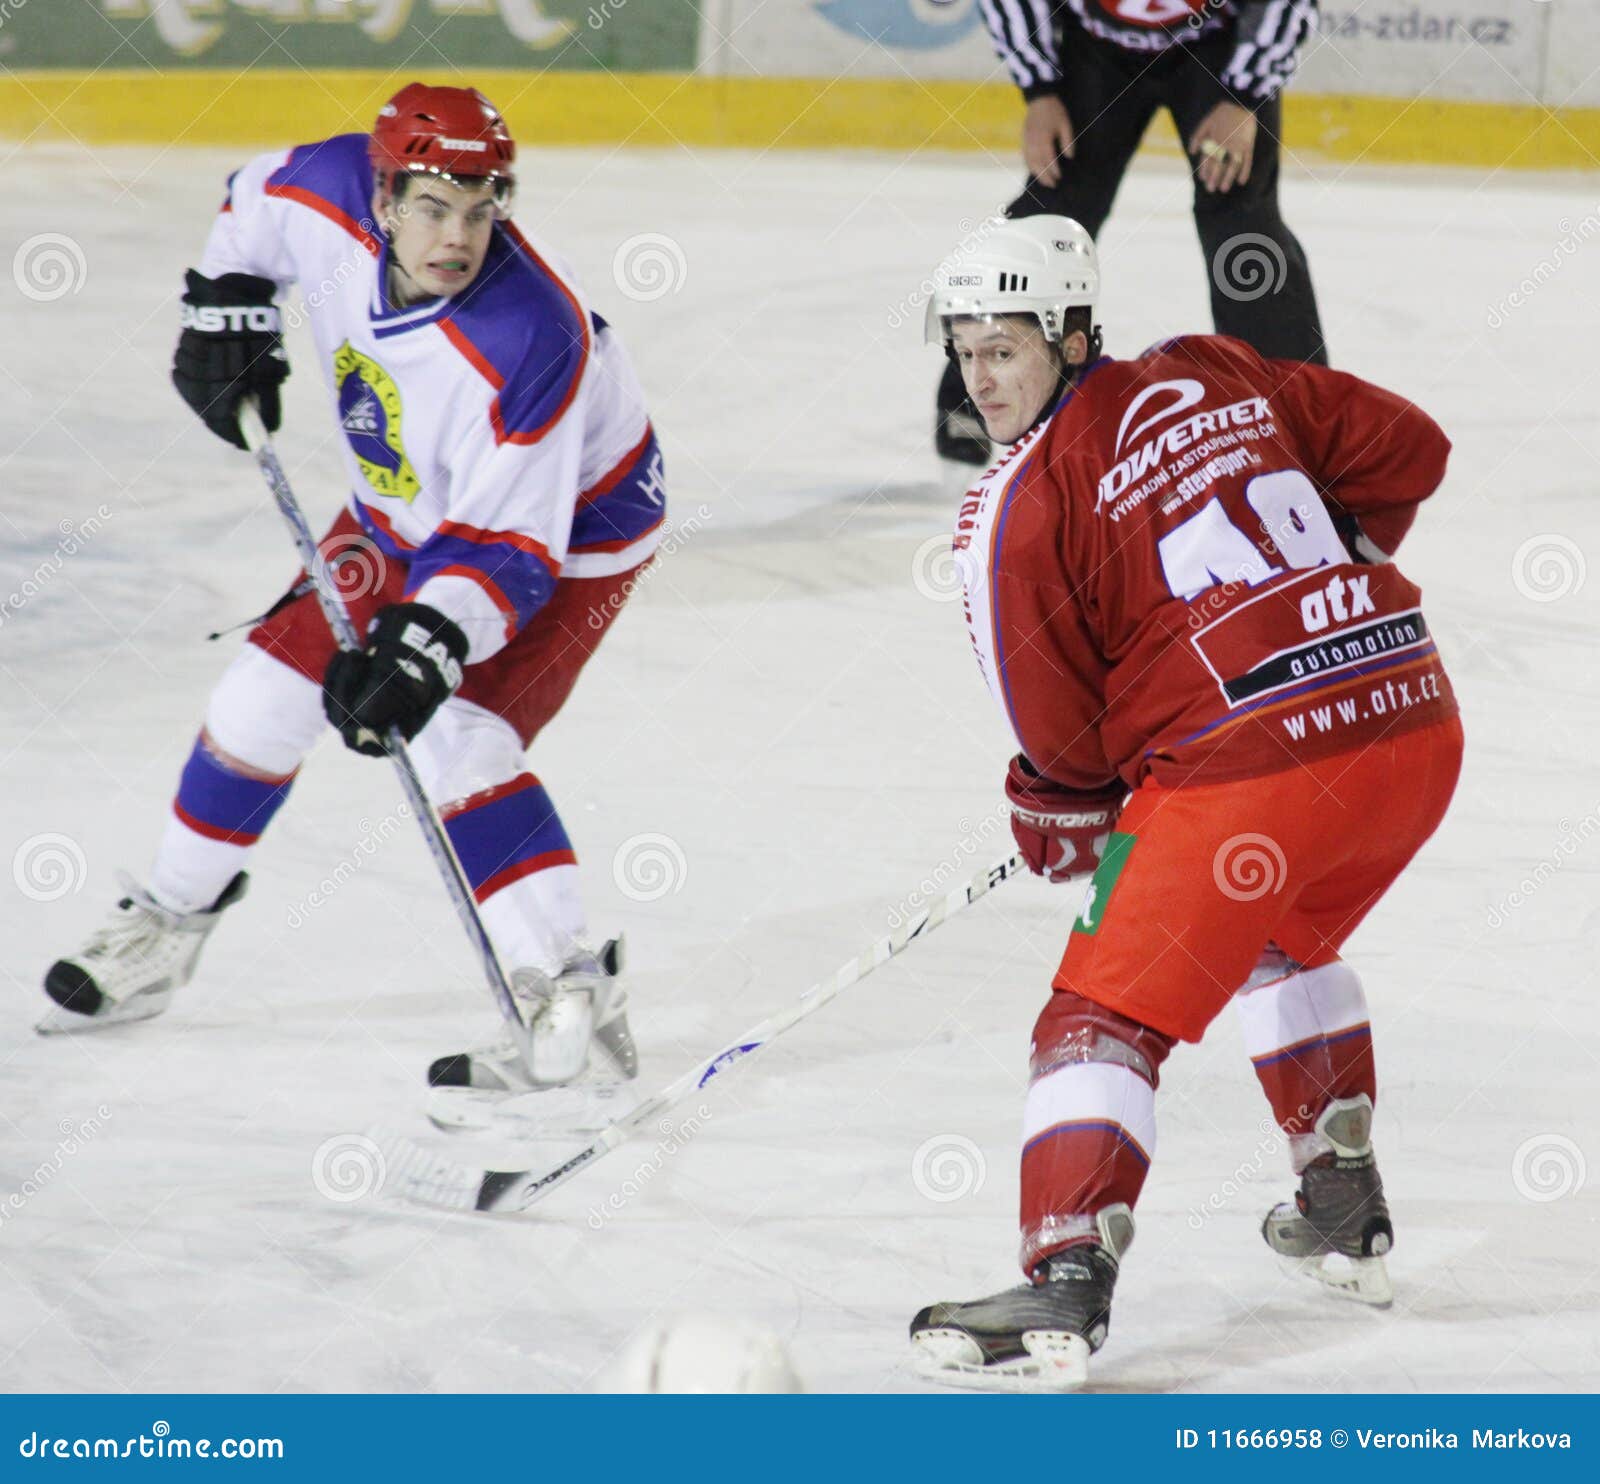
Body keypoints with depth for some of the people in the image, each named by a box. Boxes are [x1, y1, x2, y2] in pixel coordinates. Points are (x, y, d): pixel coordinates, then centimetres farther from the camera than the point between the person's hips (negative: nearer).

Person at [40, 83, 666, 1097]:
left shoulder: (528, 345, -40)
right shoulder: (330, 195, -23)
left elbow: (508, 545, -37)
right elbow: (259, 206, 5)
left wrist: (422, 648, -47)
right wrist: (227, 312, -3)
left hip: (568, 528, -7)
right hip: (412, 507, 7)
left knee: (456, 751, -23)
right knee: (271, 690, 8)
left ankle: (571, 1001, -22)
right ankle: (165, 932, 27)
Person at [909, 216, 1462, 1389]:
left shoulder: (1018, 512, -3)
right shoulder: (1221, 378, 13)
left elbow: (1060, 734, 1)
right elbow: (1407, 451, 18)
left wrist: (1058, 824, 20)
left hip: (1248, 763, -7)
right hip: (1417, 719, 7)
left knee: (1105, 1014, -3)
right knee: (1286, 937, 34)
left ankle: (1066, 1288, -17)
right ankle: (1346, 1210, 37)